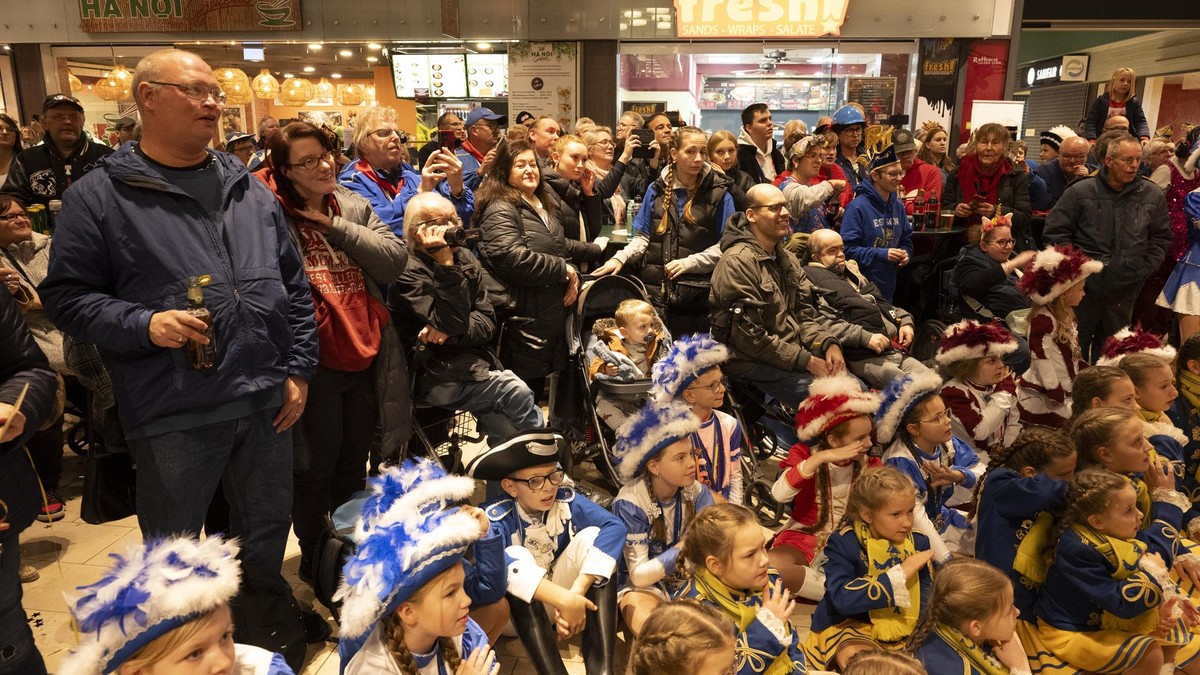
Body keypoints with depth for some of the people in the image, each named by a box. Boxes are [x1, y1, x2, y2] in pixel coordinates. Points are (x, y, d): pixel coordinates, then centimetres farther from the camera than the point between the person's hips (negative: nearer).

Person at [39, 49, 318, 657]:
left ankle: (272, 625, 46)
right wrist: (141, 324, -20)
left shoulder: (251, 189, 8)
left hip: (268, 403, 4)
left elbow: (295, 286, 11)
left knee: (267, 537, 21)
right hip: (173, 417, -4)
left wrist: (299, 368, 6)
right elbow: (66, 295, -3)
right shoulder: (99, 195, -4)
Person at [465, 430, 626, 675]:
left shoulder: (565, 499, -17)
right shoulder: (496, 516, -25)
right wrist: (564, 599, -52)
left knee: (592, 536, -22)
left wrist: (577, 591, -42)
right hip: (513, 613, -3)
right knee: (517, 557, -33)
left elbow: (615, 526, -32)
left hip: (559, 602, 3)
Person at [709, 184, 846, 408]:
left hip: (796, 353, 9)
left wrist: (829, 344, -8)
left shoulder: (787, 258, 14)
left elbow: (805, 313, 13)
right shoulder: (738, 262, -15)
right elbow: (749, 336, -20)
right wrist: (807, 361, -17)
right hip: (753, 364, -8)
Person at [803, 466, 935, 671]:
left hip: (902, 629, 5)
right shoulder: (843, 543, -16)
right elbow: (842, 599, -30)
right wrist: (899, 574, -31)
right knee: (853, 658, -33)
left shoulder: (917, 542, -2)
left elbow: (926, 596, 0)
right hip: (850, 625, -5)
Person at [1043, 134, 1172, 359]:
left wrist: (1144, 268, 2)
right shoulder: (1080, 191, -1)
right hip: (1082, 284, -2)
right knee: (1075, 344, 4)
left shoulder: (1153, 196, 7)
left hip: (1124, 289, 3)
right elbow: (1056, 232, -1)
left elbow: (1161, 238, 14)